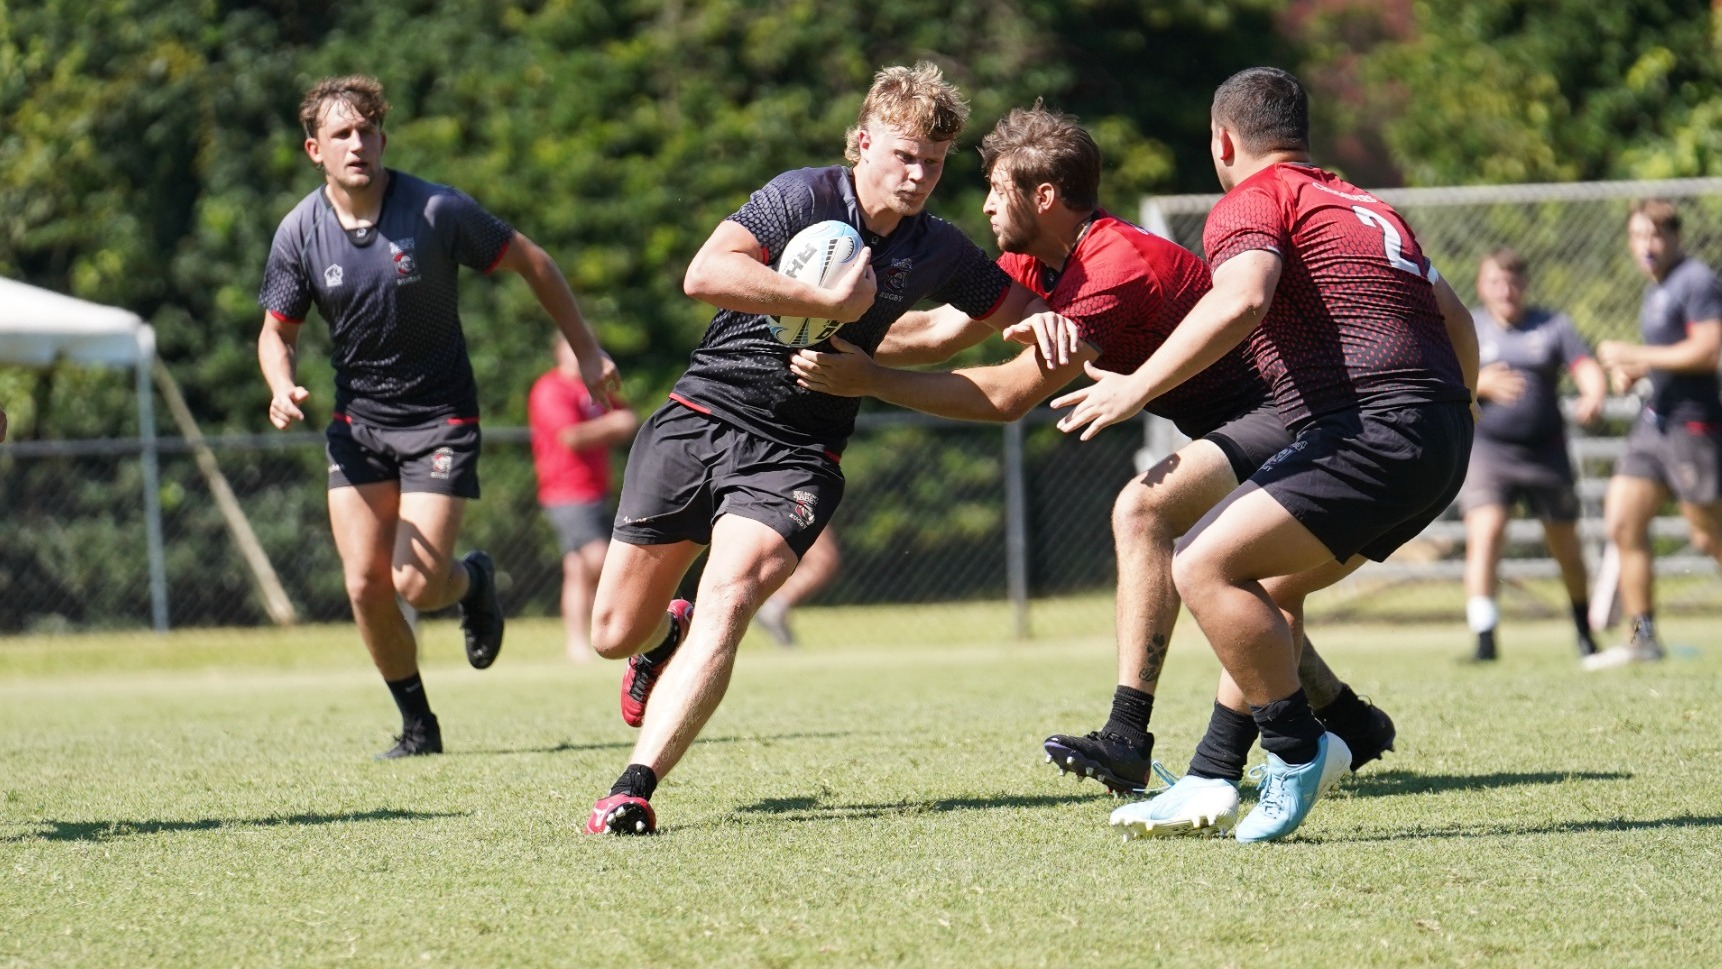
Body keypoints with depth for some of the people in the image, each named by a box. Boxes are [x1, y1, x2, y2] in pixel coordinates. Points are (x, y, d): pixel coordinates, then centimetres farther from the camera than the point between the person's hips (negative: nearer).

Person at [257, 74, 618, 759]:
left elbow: (531, 263, -3)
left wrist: (587, 353, 0)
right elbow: (278, 331, 6)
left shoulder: (438, 212, -15)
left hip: (439, 419, -3)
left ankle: (472, 580, 25)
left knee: (416, 585, -13)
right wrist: (283, 389, -16)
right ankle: (418, 725, 13)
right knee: (365, 585, -6)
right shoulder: (300, 233, -6)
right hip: (357, 424, 3)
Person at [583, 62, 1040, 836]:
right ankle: (666, 633, 44)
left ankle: (634, 789, -33)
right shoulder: (804, 198, -10)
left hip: (794, 458, 1)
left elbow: (1018, 306, 19)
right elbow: (705, 274, -24)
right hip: (700, 417, -1)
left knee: (725, 605, -26)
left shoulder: (938, 253, 5)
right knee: (615, 633, 5)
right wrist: (830, 302, -24)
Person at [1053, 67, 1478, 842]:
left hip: (1374, 429, -10)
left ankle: (1301, 750, -7)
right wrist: (1453, 416, 41)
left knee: (1204, 568, -14)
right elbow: (1454, 319, 31)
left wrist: (1138, 387, -23)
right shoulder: (1363, 206, 27)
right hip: (1438, 436, 10)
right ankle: (1211, 785, 18)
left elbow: (1241, 299, -21)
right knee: (1267, 588, 22)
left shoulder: (1253, 202, 0)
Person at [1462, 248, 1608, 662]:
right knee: (1484, 534, -20)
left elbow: (1587, 368, -5)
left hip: (1546, 452, 1)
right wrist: (1480, 383, -16)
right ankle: (1484, 639, -23)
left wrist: (1593, 397, -28)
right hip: (1486, 452, -1)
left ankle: (1584, 632, 32)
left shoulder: (1552, 326, 6)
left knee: (1566, 547, 10)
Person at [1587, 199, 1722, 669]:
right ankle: (1643, 637, 6)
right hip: (1653, 420, 9)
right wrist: (1633, 371, 9)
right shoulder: (1656, 289, 17)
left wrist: (1635, 355, -19)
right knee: (1622, 524, 2)